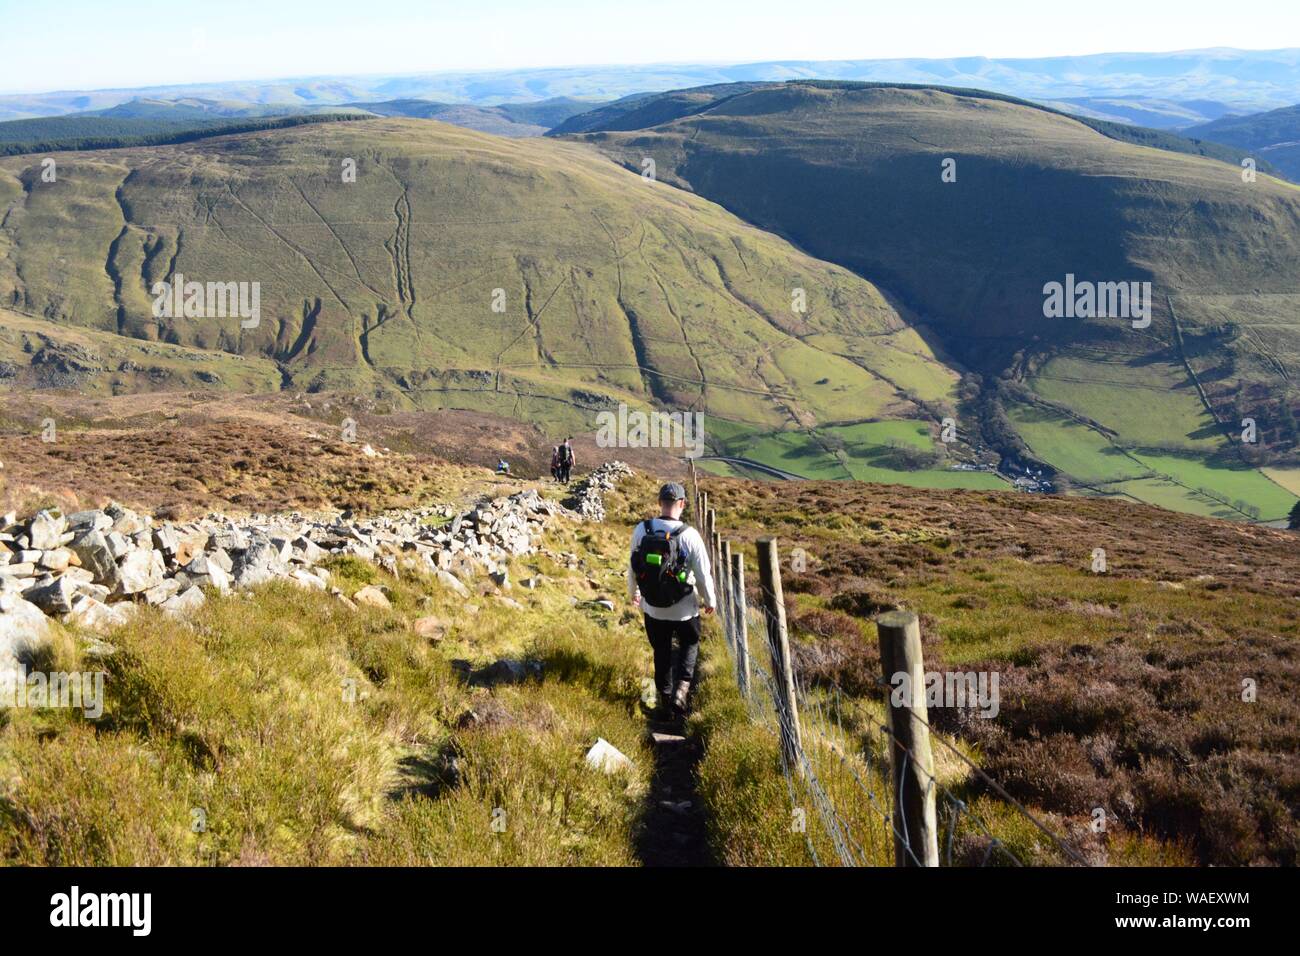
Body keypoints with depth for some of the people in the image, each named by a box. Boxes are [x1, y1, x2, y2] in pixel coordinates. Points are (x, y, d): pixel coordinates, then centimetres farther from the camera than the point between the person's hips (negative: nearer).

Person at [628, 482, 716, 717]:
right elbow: (703, 573, -12)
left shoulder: (641, 530, -12)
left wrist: (633, 592, 20)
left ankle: (664, 695, 29)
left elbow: (633, 567, 1)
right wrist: (710, 600, 7)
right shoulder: (689, 535, -20)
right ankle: (681, 688, 4)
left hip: (652, 608, 2)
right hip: (684, 608, -2)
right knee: (689, 644, 22)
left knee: (661, 652, 21)